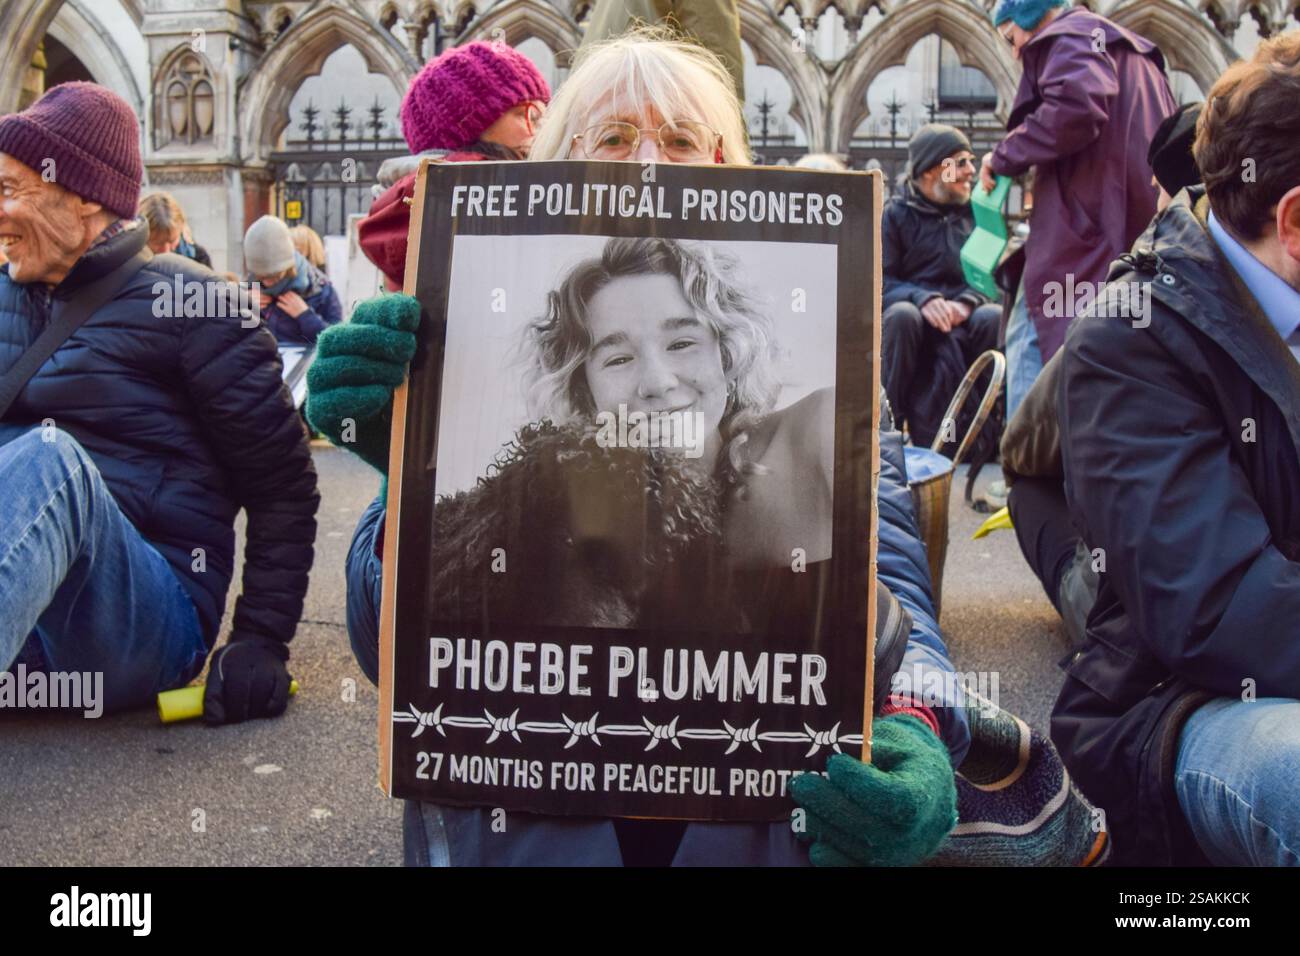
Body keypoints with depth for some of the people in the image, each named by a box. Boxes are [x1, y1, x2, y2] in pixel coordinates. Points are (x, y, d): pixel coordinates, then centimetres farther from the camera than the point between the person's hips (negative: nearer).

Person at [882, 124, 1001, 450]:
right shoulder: (896, 213, 10)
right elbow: (881, 281, -2)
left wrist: (967, 303, -14)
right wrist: (923, 299, -22)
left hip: (964, 316, 3)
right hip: (916, 315, -2)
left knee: (996, 317, -31)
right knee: (902, 315, -37)